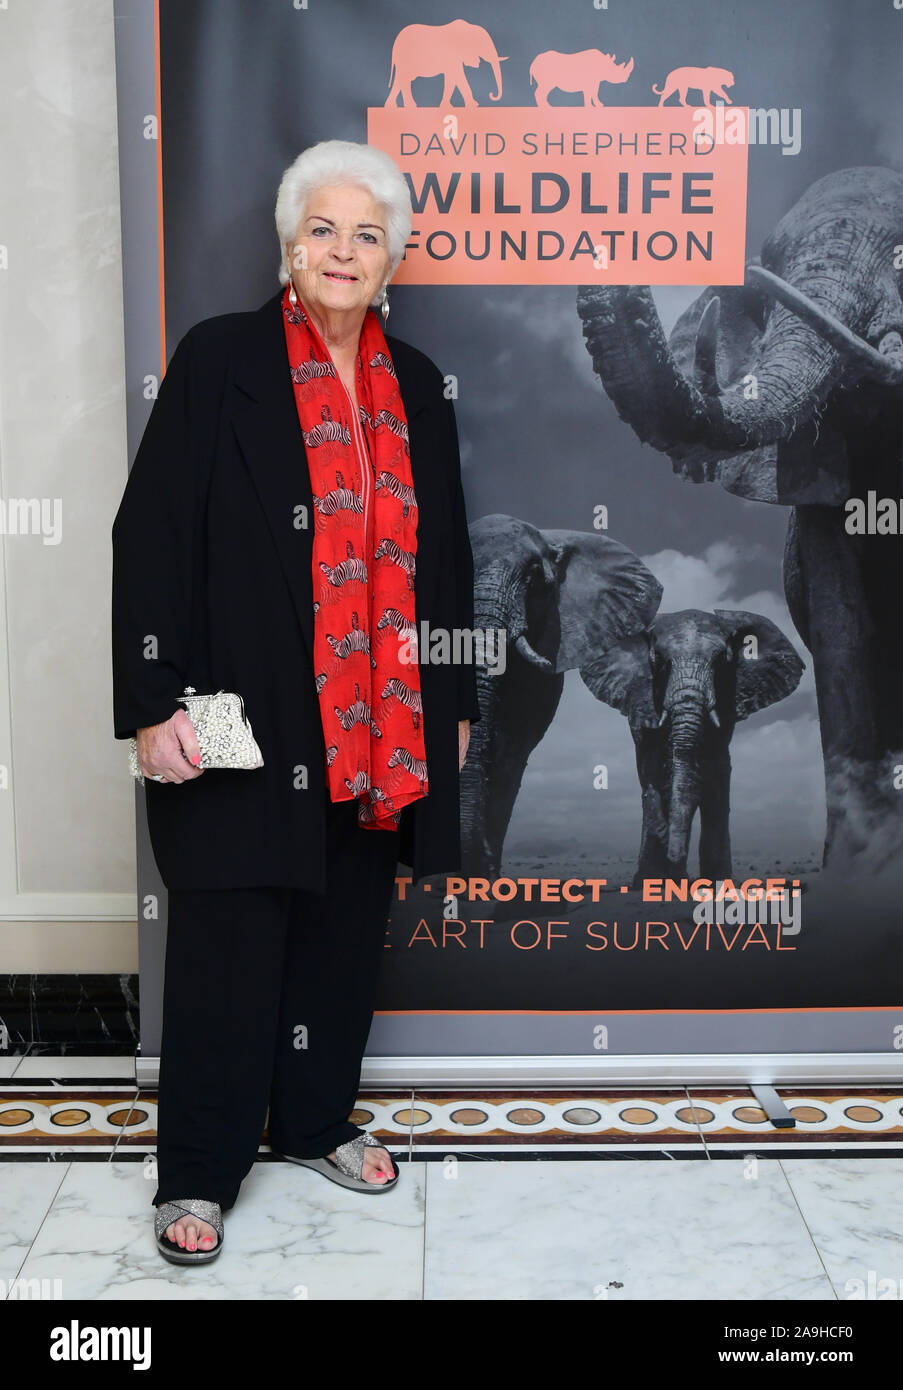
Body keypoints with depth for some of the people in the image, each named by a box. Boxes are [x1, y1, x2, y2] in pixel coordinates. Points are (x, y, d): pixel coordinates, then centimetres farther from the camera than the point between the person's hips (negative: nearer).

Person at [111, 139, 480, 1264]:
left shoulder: (415, 384, 12)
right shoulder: (218, 360, -3)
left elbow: (444, 555, 16)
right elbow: (151, 537, -8)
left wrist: (453, 702, 15)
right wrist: (155, 702, -14)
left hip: (382, 734, 5)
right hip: (243, 723, -5)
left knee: (346, 935, 14)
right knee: (227, 948, 2)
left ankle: (315, 1121, 34)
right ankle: (198, 1173, 19)